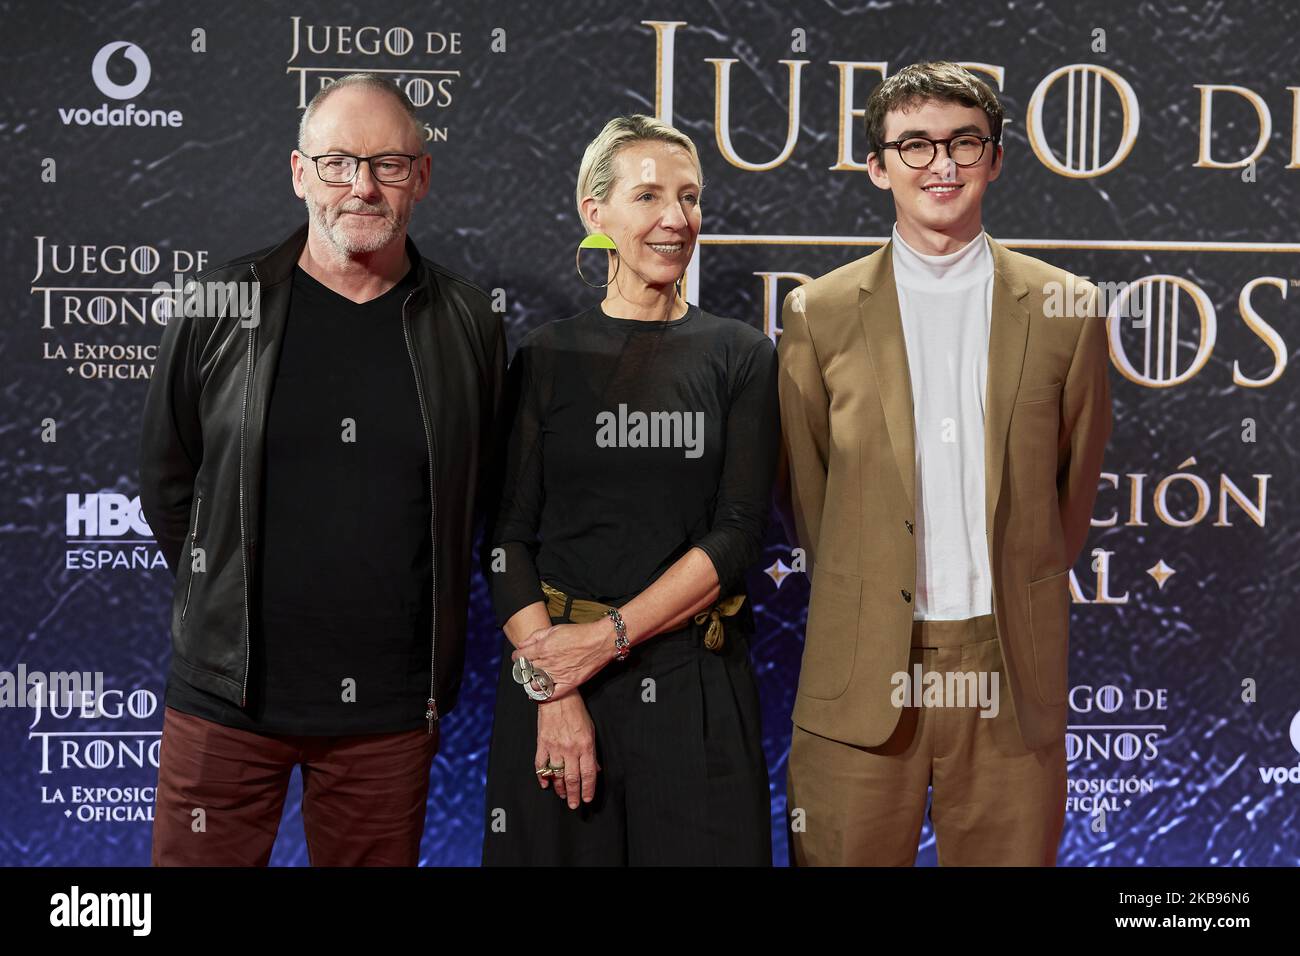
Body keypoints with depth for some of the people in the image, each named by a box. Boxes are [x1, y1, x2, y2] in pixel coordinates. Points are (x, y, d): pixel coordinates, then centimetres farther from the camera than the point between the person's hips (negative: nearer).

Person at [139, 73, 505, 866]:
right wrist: (232, 599, 9)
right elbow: (166, 481, 9)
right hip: (229, 695, 0)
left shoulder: (467, 324, 1)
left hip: (393, 705, 1)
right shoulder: (222, 310, -1)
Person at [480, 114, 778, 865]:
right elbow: (507, 535, -3)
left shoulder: (740, 355, 2)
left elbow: (739, 533, -6)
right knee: (560, 845, 11)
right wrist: (551, 690, -14)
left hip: (696, 686, 0)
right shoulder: (548, 357, 3)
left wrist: (609, 635, -14)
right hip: (552, 674, 1)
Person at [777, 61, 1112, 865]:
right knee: (850, 853, 6)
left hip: (1012, 671, 1)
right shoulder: (819, 314, 4)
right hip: (861, 672, 0)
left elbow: (1077, 476, 12)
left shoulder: (1065, 308, 4)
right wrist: (861, 596, 11)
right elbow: (802, 486, 9)